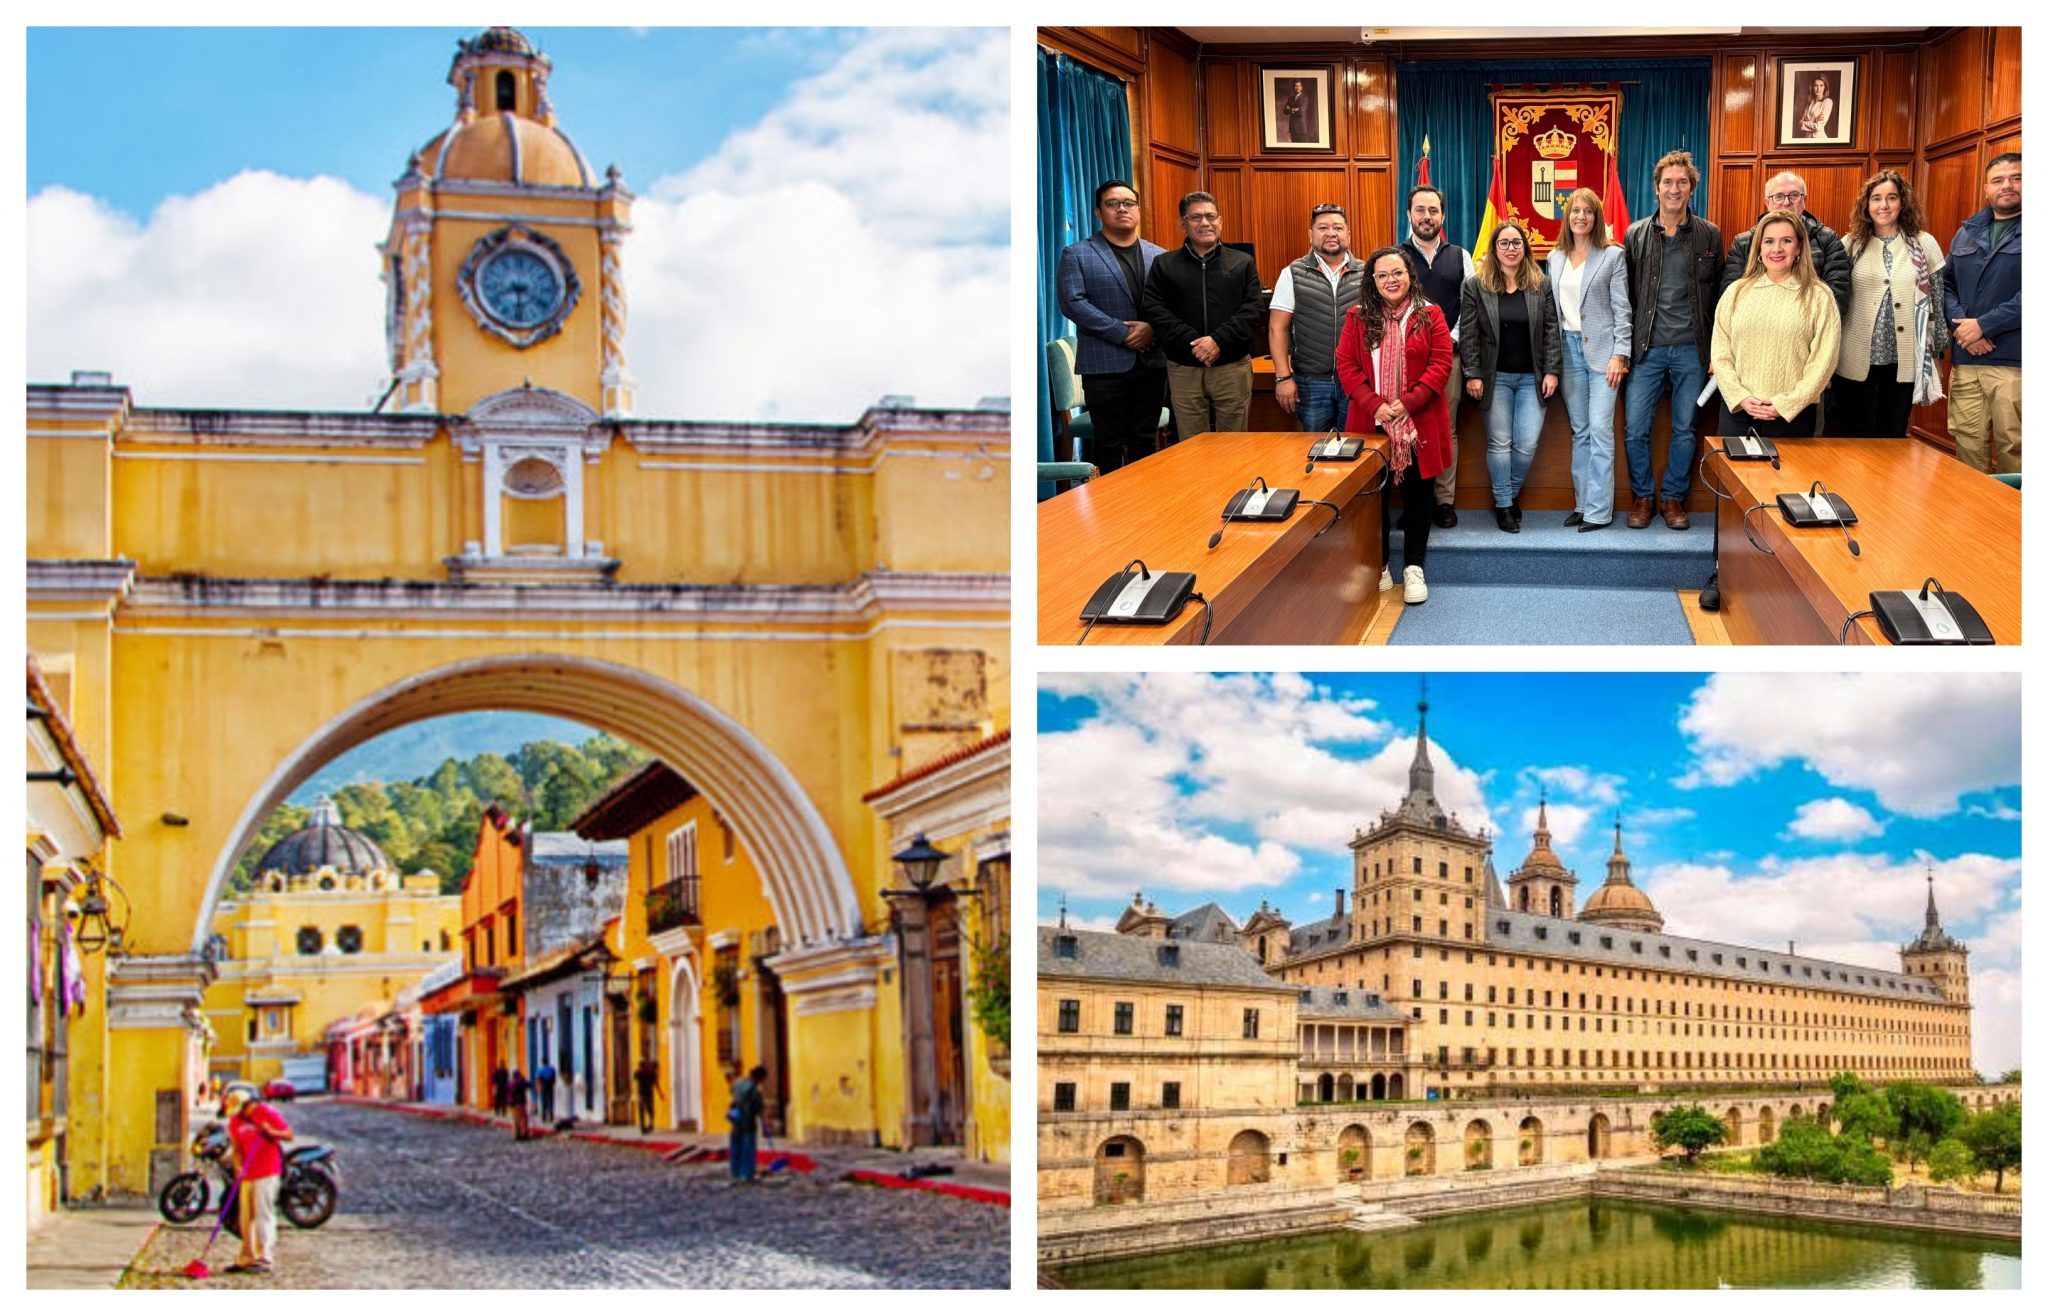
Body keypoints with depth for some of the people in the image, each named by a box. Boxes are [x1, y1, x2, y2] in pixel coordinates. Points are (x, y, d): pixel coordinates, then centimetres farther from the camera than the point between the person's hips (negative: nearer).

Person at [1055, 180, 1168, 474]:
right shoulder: (1077, 255, 2)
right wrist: (1123, 333, -14)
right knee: (1109, 445, 0)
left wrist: (1154, 328, -13)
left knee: (1144, 442, 8)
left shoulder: (1160, 257, 13)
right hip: (1106, 366, -3)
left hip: (1152, 364, 3)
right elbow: (1073, 303, -9)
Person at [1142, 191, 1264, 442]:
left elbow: (1253, 308, -2)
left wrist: (1220, 341, -16)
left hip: (1232, 367, 0)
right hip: (1183, 370, 0)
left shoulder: (1242, 263, 9)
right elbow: (1155, 311, -2)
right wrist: (1191, 343, -15)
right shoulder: (1164, 265, 8)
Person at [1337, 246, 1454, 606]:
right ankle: (1378, 567, 18)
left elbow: (1441, 362, -6)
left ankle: (1413, 569, 16)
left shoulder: (1429, 315, 0)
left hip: (1418, 424, -1)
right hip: (1373, 423, 1)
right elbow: (1346, 365, -2)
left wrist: (1410, 402, -16)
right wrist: (1374, 404, -15)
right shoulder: (1358, 317, 2)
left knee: (1417, 495, 6)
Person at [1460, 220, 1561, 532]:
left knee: (1527, 445, -3)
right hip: (1496, 377, -1)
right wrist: (1472, 375, -8)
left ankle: (1512, 493, 20)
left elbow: (1551, 330, 4)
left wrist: (1551, 371, -3)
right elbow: (1469, 335, -2)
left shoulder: (1540, 286, 4)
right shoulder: (1476, 286, -1)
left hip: (1531, 378, 1)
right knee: (1500, 443, 0)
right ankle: (1503, 505, 11)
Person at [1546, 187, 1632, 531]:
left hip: (1601, 350, -5)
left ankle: (1599, 511, -6)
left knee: (1600, 431, -8)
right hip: (1569, 348, 5)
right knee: (1579, 432, 8)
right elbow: (1552, 308, 14)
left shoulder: (1613, 256, -1)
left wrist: (1619, 355, -11)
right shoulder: (1556, 257, 12)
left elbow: (1621, 308, -4)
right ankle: (1582, 504, 13)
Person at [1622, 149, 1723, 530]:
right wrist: (1622, 348, 1)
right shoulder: (1636, 235, 3)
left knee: (1685, 429, 7)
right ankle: (1643, 496, 16)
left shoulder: (1709, 236, 2)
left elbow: (1718, 295, 4)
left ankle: (1673, 497, 20)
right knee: (1636, 428, 0)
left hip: (1691, 348, 0)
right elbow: (1625, 295, 6)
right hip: (1648, 348, 0)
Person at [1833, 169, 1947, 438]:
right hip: (1858, 361, 0)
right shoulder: (1851, 245, 2)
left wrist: (1939, 349, 7)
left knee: (1894, 436, 8)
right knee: (1860, 436, 5)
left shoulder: (1924, 244, 2)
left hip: (1904, 362, 0)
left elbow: (1939, 300, 6)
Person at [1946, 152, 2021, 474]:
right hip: (1965, 360, 5)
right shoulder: (1968, 232, 17)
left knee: (2012, 450, -3)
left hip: (2014, 363, -4)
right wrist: (1961, 324, -4)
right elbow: (1945, 283, 15)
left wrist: (1983, 325, -12)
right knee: (1967, 444, 5)